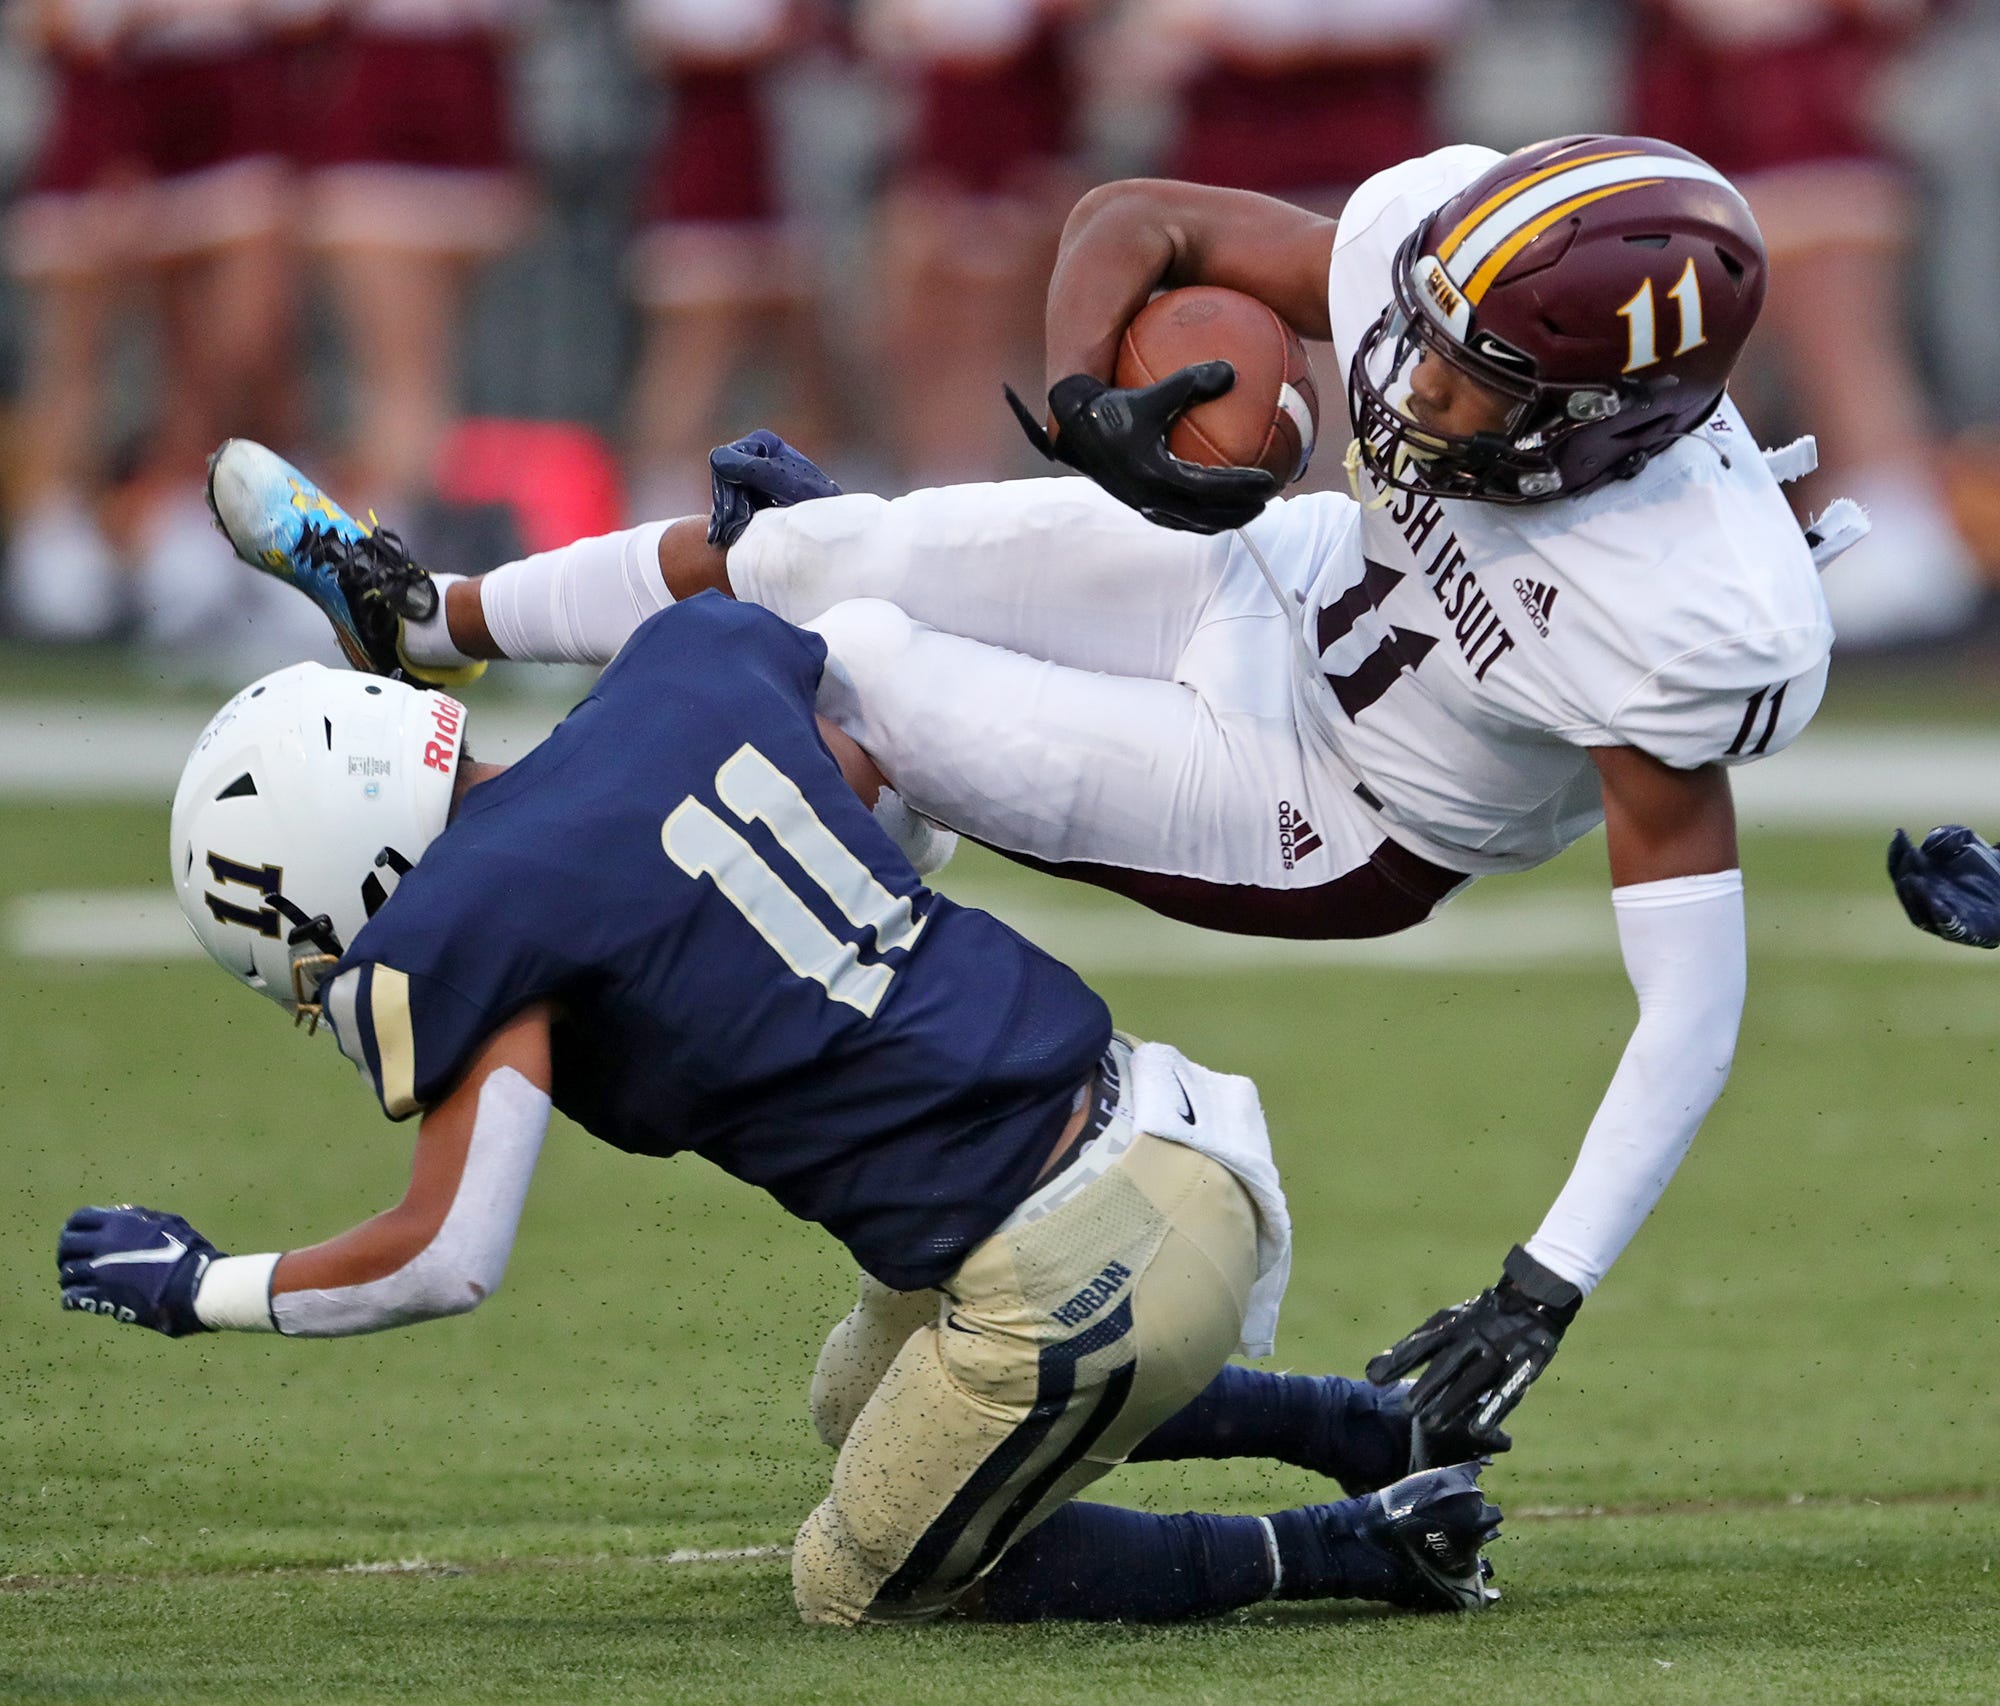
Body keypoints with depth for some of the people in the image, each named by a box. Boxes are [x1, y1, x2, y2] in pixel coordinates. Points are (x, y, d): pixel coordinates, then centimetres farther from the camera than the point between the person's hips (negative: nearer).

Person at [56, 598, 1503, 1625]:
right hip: (1156, 1118, 9)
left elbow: (448, 1257, -11)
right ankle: (1382, 1429, 27)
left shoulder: (466, 933, -14)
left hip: (1072, 1274, -9)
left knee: (865, 1589, 19)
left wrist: (203, 1290, 6)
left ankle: (1368, 1544, 8)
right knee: (865, 1402, 35)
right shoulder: (698, 659, 5)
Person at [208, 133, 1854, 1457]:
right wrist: (1091, 400, -34)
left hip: (1333, 830, -5)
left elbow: (1696, 1001, -34)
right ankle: (422, 621, 34)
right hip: (1285, 592, 5)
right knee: (810, 550, 4)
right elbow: (1131, 220, -13)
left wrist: (1545, 1296, -38)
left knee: (844, 664, -11)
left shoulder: (1691, 629, -40)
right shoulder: (1430, 244, -27)